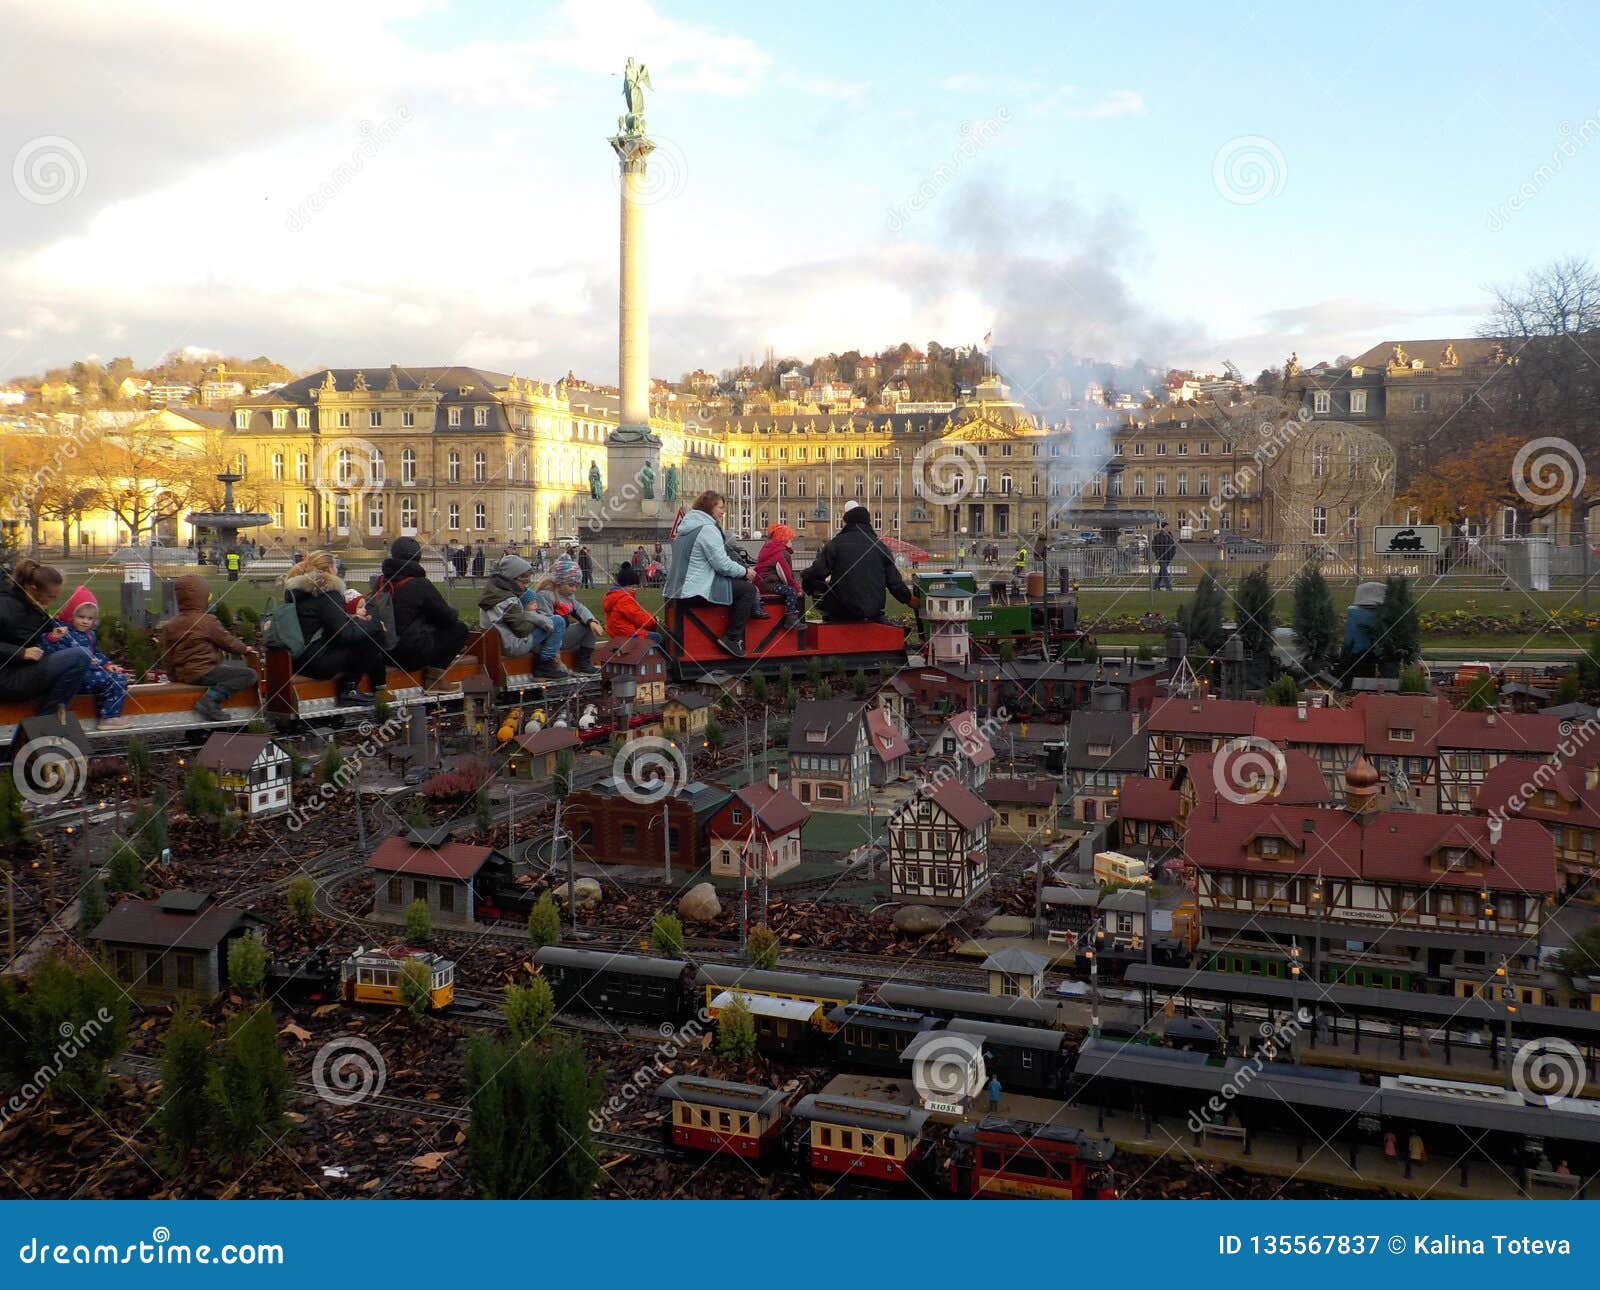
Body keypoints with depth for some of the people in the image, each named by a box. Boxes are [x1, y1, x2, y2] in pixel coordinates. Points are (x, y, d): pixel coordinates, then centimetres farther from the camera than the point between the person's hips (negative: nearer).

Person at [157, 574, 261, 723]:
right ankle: (211, 699, -24)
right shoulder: (207, 621, -12)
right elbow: (228, 641, -2)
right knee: (249, 675, -16)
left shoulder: (170, 626, 8)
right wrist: (245, 649, 17)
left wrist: (173, 675, 25)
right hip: (202, 673, -9)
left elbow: (167, 658, 12)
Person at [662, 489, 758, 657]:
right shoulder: (707, 529, -13)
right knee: (748, 590, -6)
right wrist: (745, 572, 0)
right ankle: (732, 638, -7)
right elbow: (722, 564, -16)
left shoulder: (687, 526, 19)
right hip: (697, 592, -10)